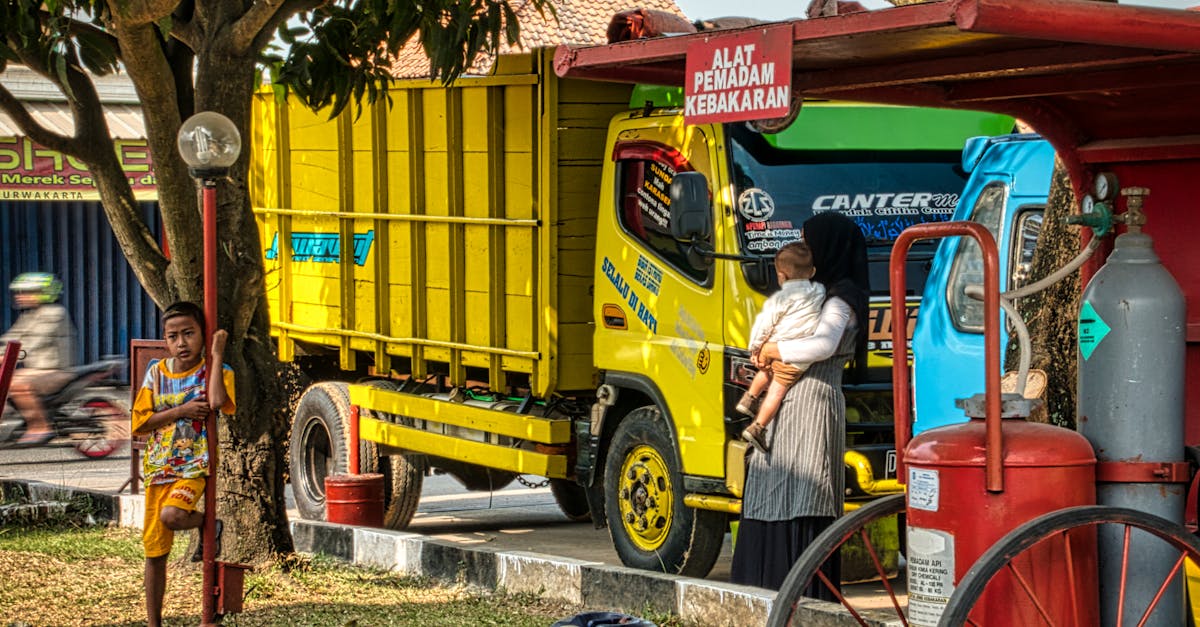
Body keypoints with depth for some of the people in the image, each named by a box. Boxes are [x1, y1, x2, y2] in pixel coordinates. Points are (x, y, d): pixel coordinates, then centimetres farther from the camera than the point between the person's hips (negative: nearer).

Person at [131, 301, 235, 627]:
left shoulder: (214, 371, -4)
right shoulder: (156, 372, 4)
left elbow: (216, 402, -26)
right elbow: (140, 423, -1)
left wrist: (217, 354, -19)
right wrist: (181, 411, -13)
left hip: (194, 468, -4)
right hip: (159, 469, 4)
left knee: (171, 515, -34)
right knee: (154, 553, 7)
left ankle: (209, 525, 0)